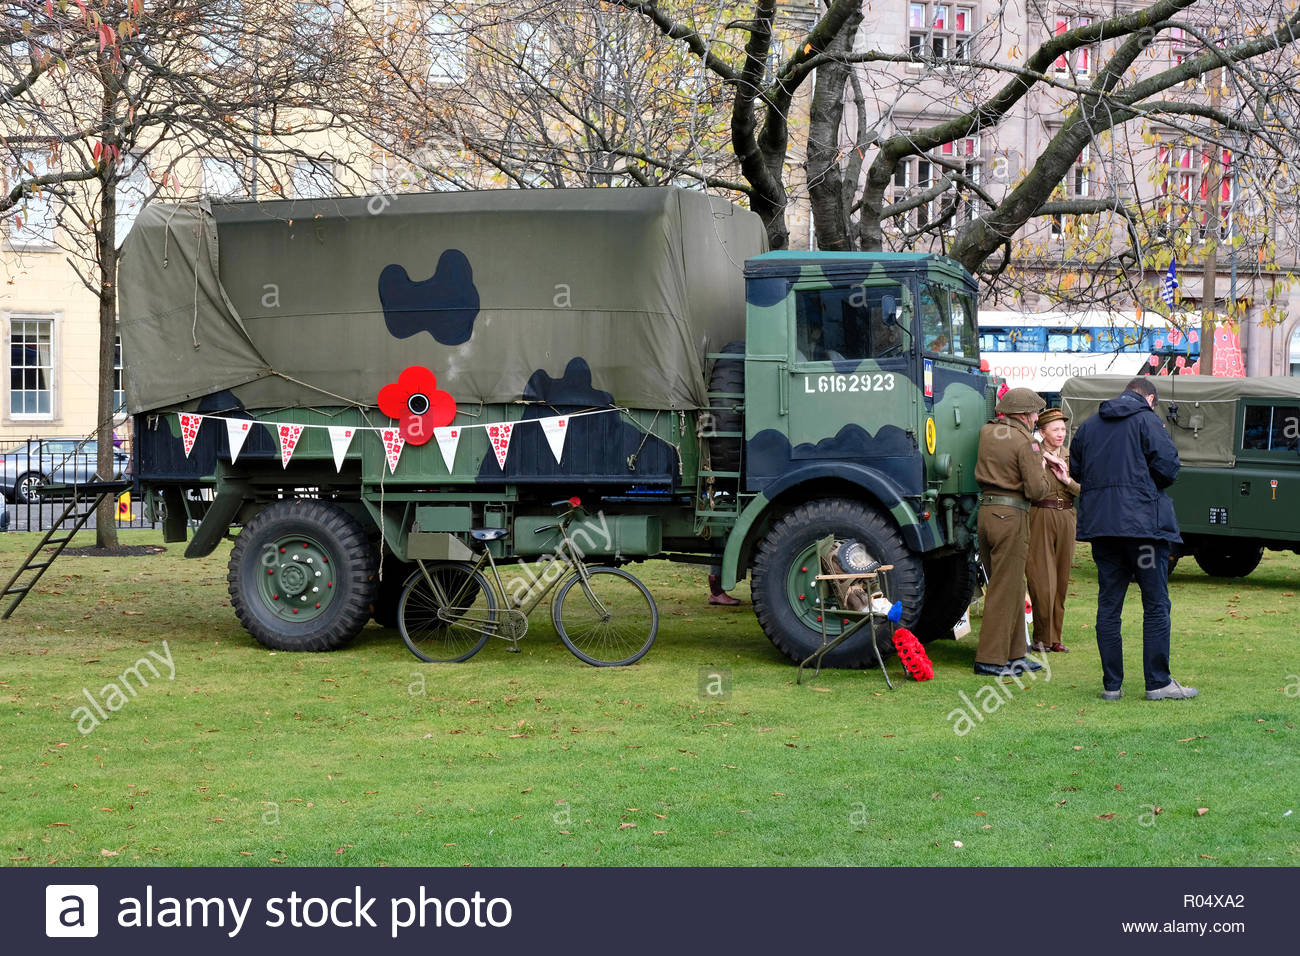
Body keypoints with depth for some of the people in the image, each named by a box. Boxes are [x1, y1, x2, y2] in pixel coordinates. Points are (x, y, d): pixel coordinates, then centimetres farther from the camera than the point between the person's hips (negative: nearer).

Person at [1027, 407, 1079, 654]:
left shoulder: (1070, 457, 12)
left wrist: (1068, 481, -7)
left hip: (1065, 520, 5)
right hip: (1040, 519, -5)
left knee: (1061, 580, 7)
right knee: (1042, 580, -7)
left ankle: (1054, 636, 14)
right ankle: (1042, 638, 3)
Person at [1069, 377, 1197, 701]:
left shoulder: (1088, 426, 14)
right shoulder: (1147, 420, -4)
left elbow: (1075, 472, 17)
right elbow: (1168, 467, -10)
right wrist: (1145, 486, 9)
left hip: (1100, 525, 5)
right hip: (1144, 523, -5)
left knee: (1108, 605, 8)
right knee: (1156, 605, 1)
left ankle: (1111, 684, 8)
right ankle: (1158, 683, 0)